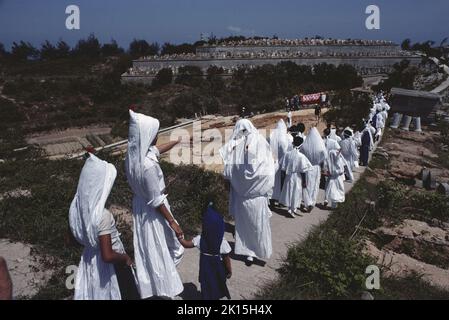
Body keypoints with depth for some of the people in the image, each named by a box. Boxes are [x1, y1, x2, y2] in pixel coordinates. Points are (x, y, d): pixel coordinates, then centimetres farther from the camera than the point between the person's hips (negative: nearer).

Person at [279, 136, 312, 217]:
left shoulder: (288, 154, -8)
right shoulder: (301, 156, -17)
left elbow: (284, 167, -3)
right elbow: (303, 171, -13)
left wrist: (286, 174, 12)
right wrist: (304, 181, -4)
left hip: (288, 176, 3)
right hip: (297, 176, -3)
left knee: (289, 191, 16)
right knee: (296, 192, 10)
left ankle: (292, 209, 26)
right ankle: (292, 209, 15)